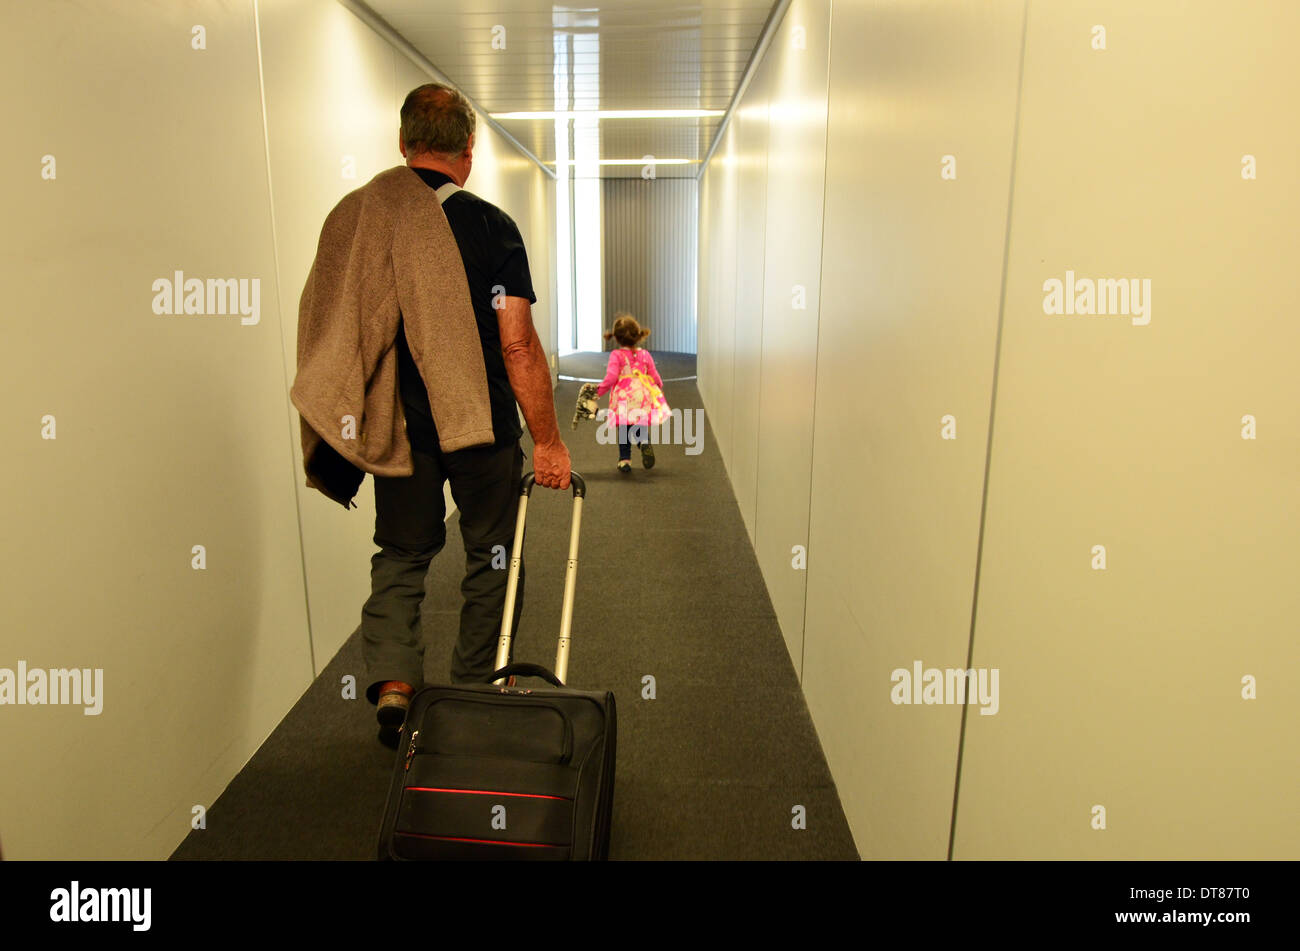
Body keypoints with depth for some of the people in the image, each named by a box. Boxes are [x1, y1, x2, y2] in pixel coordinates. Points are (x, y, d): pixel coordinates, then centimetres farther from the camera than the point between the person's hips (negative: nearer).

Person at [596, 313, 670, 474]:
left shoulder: (616, 355, -8)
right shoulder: (645, 355, 3)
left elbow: (611, 377, -15)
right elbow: (654, 376, 8)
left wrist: (599, 390, -3)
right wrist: (660, 386, 28)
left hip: (623, 400, -2)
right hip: (643, 399, 2)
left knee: (624, 431, 11)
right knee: (641, 428, 14)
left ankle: (625, 460, 10)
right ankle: (645, 443, -17)